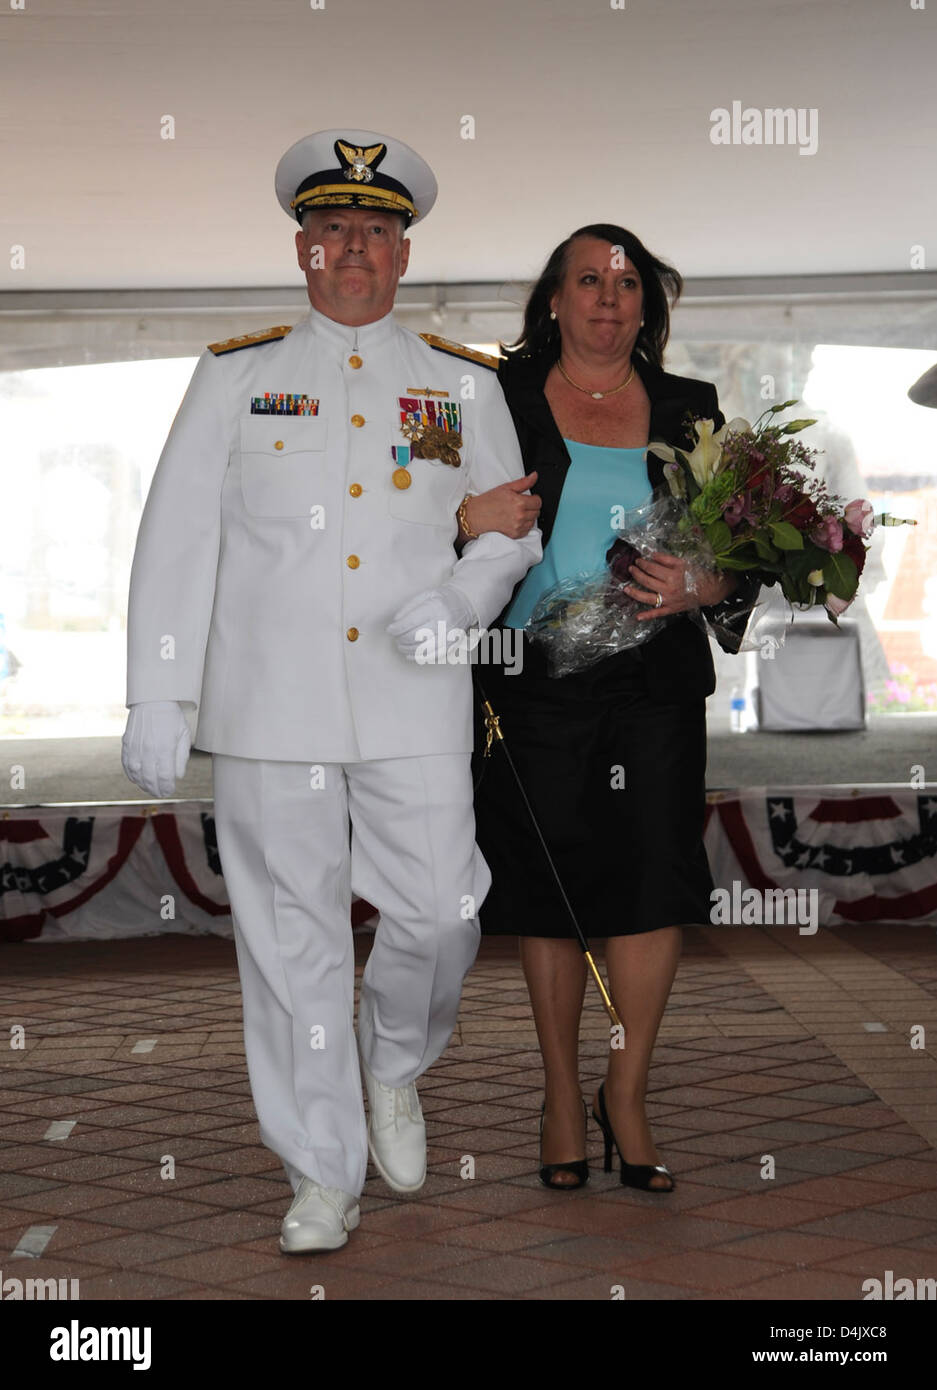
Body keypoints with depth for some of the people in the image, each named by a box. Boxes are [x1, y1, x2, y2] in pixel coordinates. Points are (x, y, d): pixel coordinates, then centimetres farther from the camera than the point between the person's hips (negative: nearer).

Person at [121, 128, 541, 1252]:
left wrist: (458, 597, -9)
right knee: (292, 936, 2)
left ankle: (393, 1064, 30)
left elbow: (512, 531, 14)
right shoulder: (234, 377, 9)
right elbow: (176, 544, 5)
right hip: (270, 707, 0)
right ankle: (323, 1177, 16)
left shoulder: (464, 385, 12)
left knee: (438, 912, -4)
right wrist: (156, 703, -1)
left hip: (415, 706, 1)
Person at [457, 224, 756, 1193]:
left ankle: (626, 1095, 13)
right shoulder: (500, 398, 5)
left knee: (651, 879, -3)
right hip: (533, 683, -1)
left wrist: (701, 589, -11)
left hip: (655, 684, 2)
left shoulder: (688, 411, 11)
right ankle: (561, 1093, 21)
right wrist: (467, 519, -17)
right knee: (548, 886, 4)